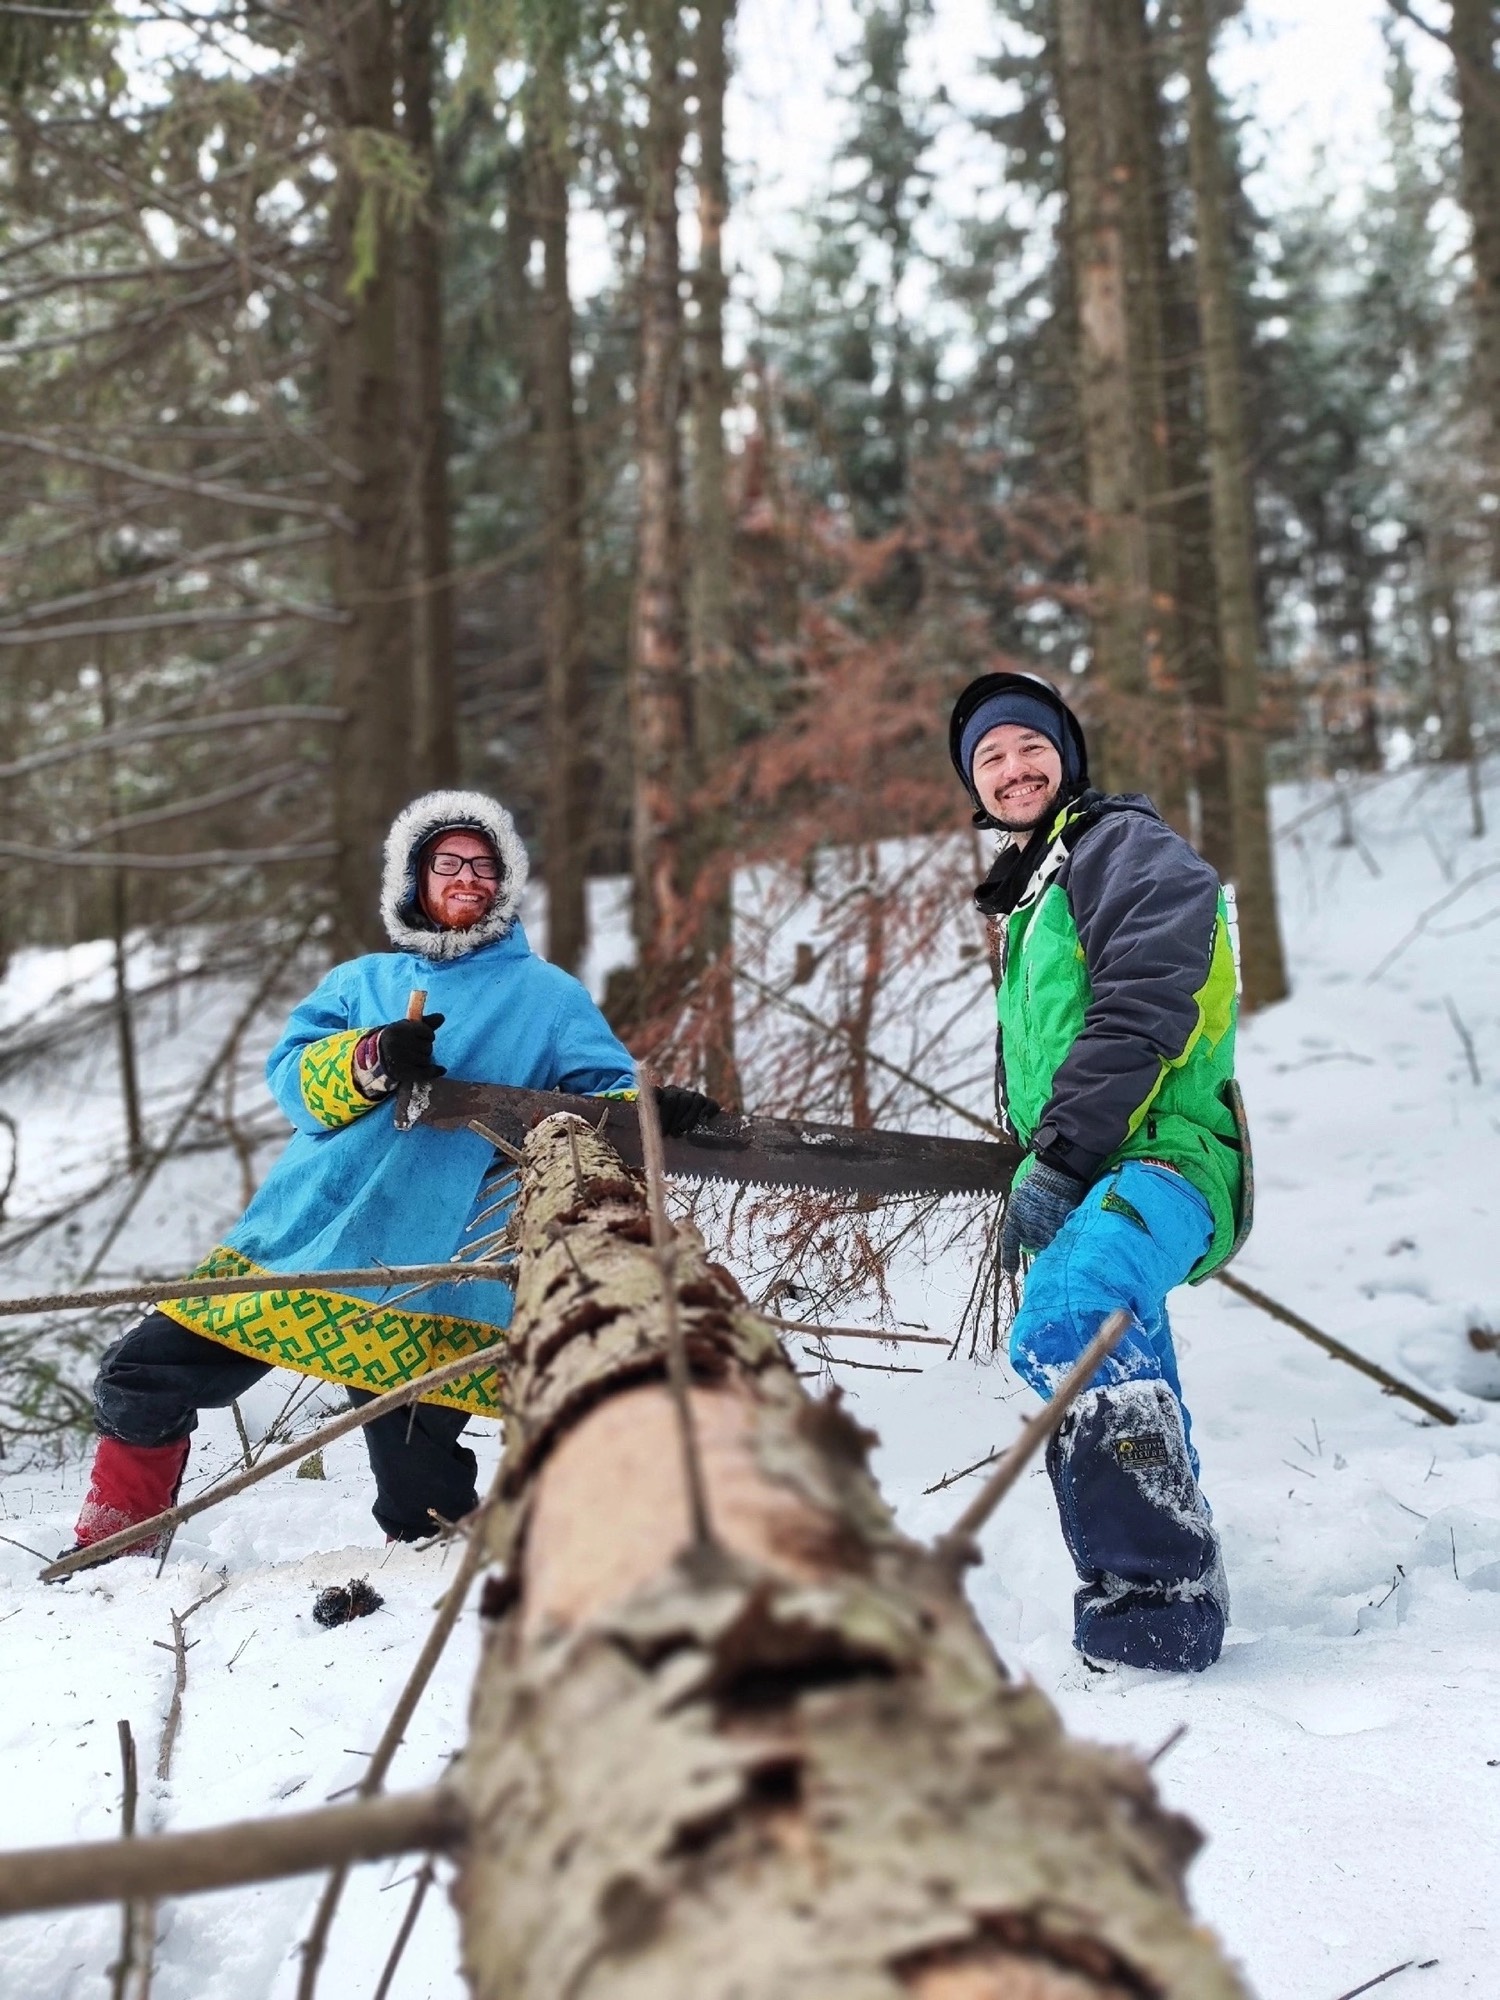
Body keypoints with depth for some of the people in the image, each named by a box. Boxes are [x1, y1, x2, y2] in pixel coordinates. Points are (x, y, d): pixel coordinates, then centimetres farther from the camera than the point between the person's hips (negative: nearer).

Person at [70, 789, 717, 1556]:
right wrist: (369, 1060, -18)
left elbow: (606, 1099, 4)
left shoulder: (546, 996, 10)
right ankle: (109, 1548, 26)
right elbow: (293, 1075, 3)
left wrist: (657, 1112, -20)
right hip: (302, 1234, 3)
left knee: (420, 1501, -5)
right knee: (142, 1379, 6)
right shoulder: (362, 981, 16)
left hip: (429, 1280, -3)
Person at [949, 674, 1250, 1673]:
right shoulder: (1030, 894, 29)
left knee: (1063, 1321, -33)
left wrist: (1057, 1160, -21)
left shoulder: (1126, 844, -1)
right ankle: (1157, 1612, 20)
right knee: (1124, 1381, 11)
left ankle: (1163, 1587, -30)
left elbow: (1142, 1007, -16)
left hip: (1161, 1151, -10)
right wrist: (1044, 1173, 23)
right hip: (1094, 1175, 10)